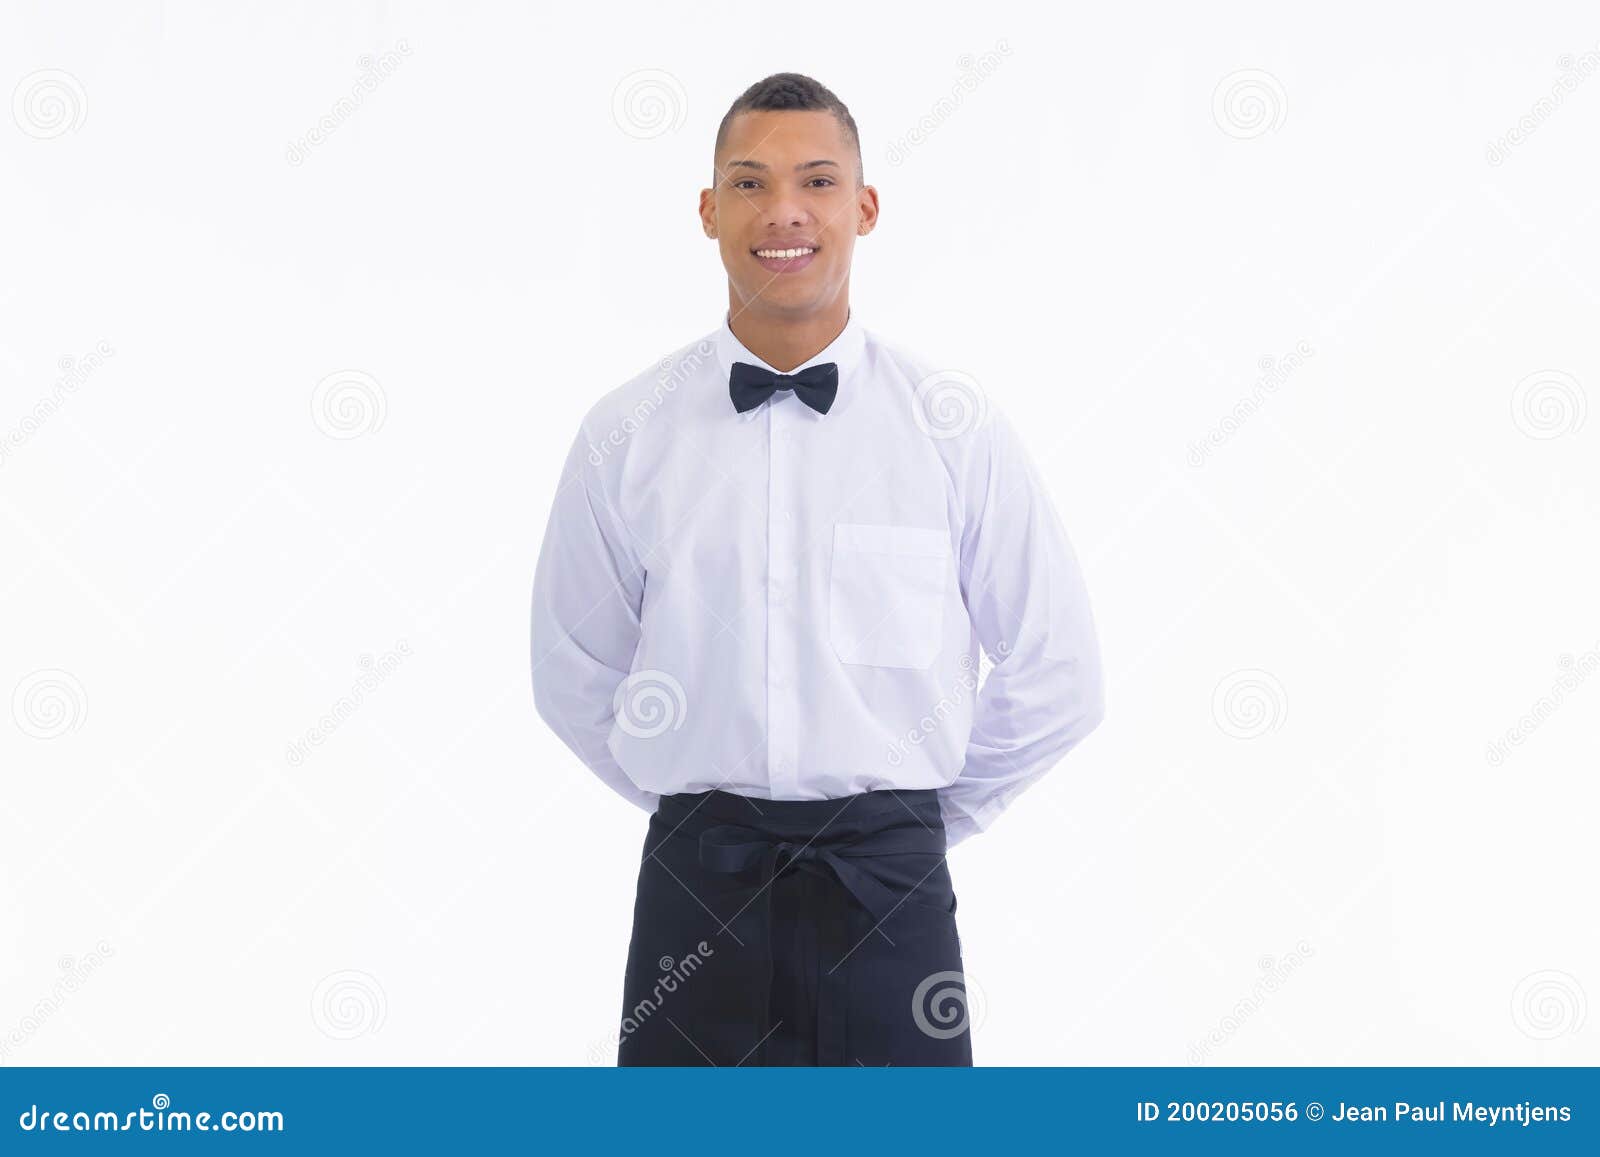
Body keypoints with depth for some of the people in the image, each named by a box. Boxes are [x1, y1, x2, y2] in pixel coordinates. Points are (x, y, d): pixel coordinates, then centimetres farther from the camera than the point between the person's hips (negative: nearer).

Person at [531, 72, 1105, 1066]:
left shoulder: (957, 427, -2)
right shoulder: (626, 436, 0)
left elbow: (1056, 675, 5)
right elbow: (577, 675, 10)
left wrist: (919, 816, 8)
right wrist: (700, 808, 9)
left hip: (888, 882, 0)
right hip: (696, 880, 1)